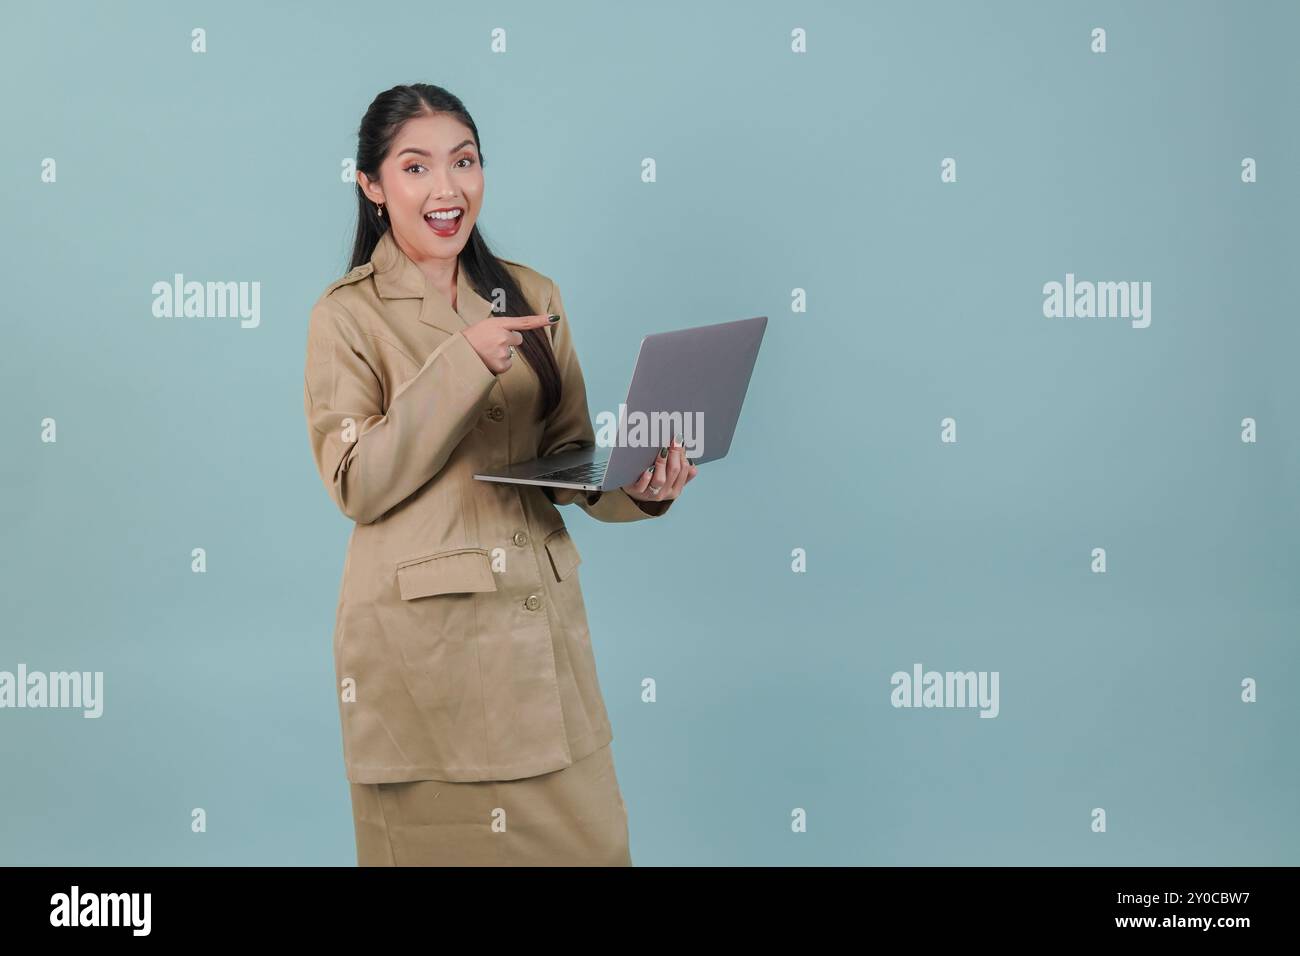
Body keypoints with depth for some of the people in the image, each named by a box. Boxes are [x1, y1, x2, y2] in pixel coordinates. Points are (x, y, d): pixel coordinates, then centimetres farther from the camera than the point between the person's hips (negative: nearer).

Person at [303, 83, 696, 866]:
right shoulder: (347, 314, -3)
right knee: (437, 836, 6)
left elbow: (569, 458, 9)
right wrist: (463, 362, -19)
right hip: (416, 635, -3)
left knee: (583, 841, 4)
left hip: (539, 625, 4)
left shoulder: (533, 297, 9)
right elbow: (357, 485, -12)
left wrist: (640, 487, -12)